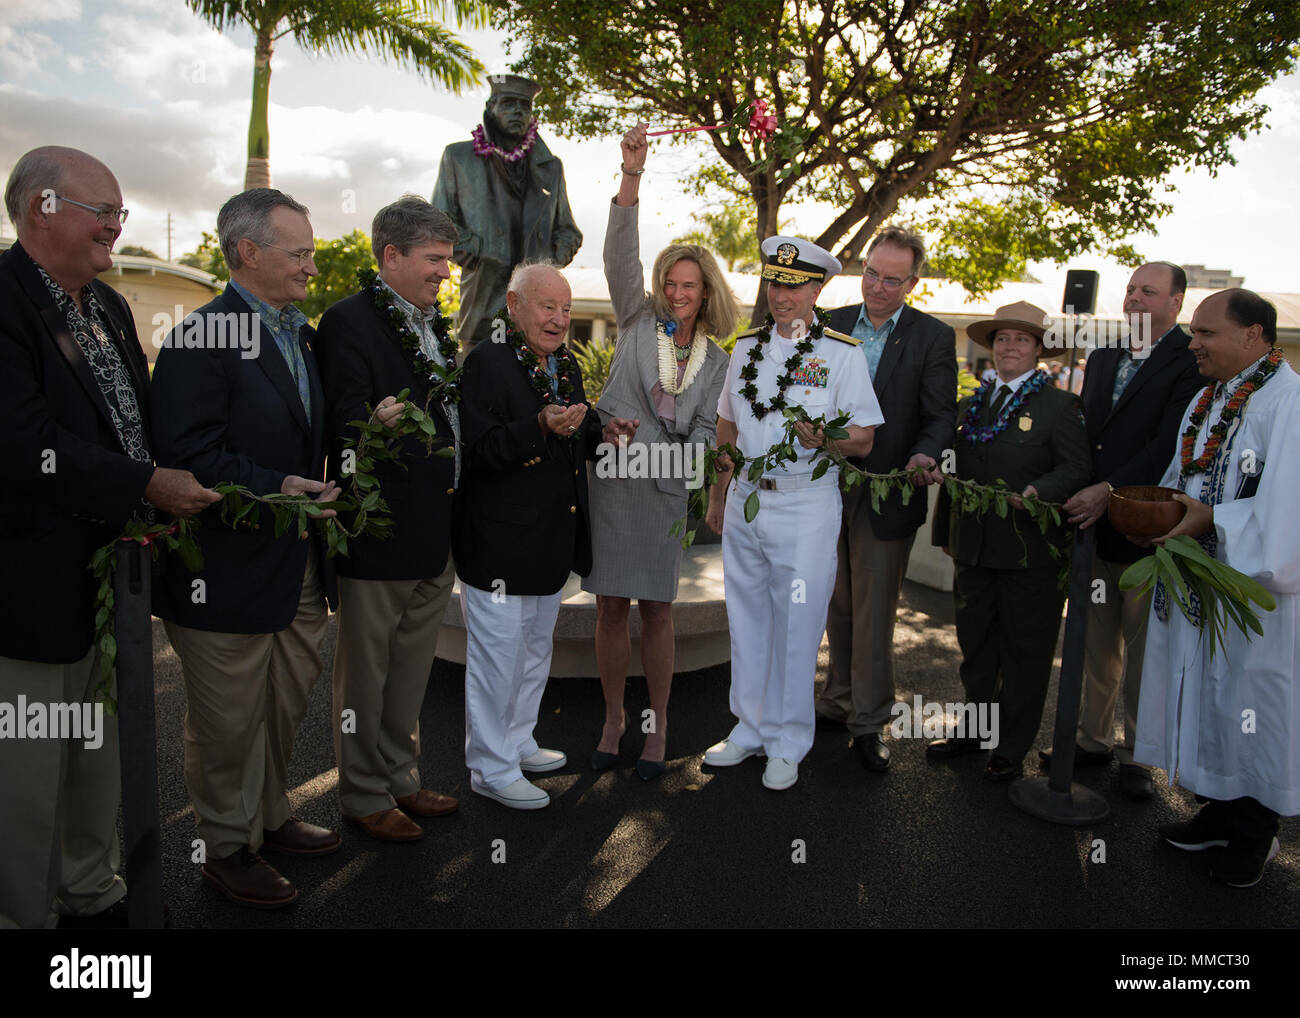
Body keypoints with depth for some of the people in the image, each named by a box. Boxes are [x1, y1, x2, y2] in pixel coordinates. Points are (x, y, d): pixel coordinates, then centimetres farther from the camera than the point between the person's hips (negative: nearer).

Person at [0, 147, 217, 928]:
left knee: (102, 754, 20)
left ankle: (93, 893, 38)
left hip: (110, 570, 9)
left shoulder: (110, 307, 12)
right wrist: (146, 487, -18)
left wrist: (140, 519, 1)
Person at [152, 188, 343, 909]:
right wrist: (272, 489, -27)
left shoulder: (302, 335, 14)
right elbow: (185, 454, -22)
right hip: (230, 572, -8)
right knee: (229, 722, 8)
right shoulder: (199, 339, -15)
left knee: (285, 708, 20)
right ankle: (227, 848, 26)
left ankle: (270, 817, 40)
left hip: (299, 569, 8)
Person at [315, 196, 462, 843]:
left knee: (412, 665, 19)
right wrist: (377, 424, -38)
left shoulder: (436, 325, 14)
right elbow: (344, 422, -19)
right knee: (366, 669, 7)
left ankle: (400, 778, 35)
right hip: (379, 531, -8)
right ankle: (364, 796, 24)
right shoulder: (349, 321, -12)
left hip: (436, 531, 8)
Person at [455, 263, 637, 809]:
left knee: (536, 649, 21)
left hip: (552, 539, 9)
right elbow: (478, 450, -24)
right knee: (497, 656, 2)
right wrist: (542, 426, -34)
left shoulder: (566, 364, 11)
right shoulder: (487, 362, -15)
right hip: (499, 544, -9)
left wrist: (601, 432, 0)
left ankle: (518, 742, 40)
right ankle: (491, 768, 19)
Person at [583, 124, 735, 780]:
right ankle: (613, 719, 21)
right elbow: (620, 255, -9)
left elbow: (706, 434, 9)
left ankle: (657, 727, 20)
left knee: (656, 609, 5)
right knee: (611, 607, 4)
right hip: (610, 482, 0)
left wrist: (670, 453, -12)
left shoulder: (716, 360, 10)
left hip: (665, 491, 1)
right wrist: (631, 177, -19)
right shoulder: (638, 319, 5)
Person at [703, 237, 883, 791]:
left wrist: (824, 438, -26)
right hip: (744, 501, 5)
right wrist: (718, 495, 19)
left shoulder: (842, 354, -5)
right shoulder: (746, 348, 10)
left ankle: (787, 744, 18)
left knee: (797, 627, 2)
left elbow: (864, 438, -6)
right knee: (747, 620, 13)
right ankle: (750, 728, 29)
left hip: (805, 506, -5)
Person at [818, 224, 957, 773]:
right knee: (837, 606, 15)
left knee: (873, 613, 4)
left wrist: (924, 457, -25)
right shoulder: (831, 325, 7)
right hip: (828, 485, 4)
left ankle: (868, 722, 18)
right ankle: (840, 700, 32)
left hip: (887, 495, -3)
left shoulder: (933, 337, -3)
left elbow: (941, 415, -5)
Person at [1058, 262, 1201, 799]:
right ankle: (1093, 737, 28)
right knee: (1097, 640, 15)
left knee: (1142, 647, 6)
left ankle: (1136, 753, 19)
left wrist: (1108, 491, -23)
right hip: (1092, 518, 6)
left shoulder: (1189, 361, -8)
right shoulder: (1102, 356, 14)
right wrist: (1077, 496, 5)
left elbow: (1169, 445, -18)